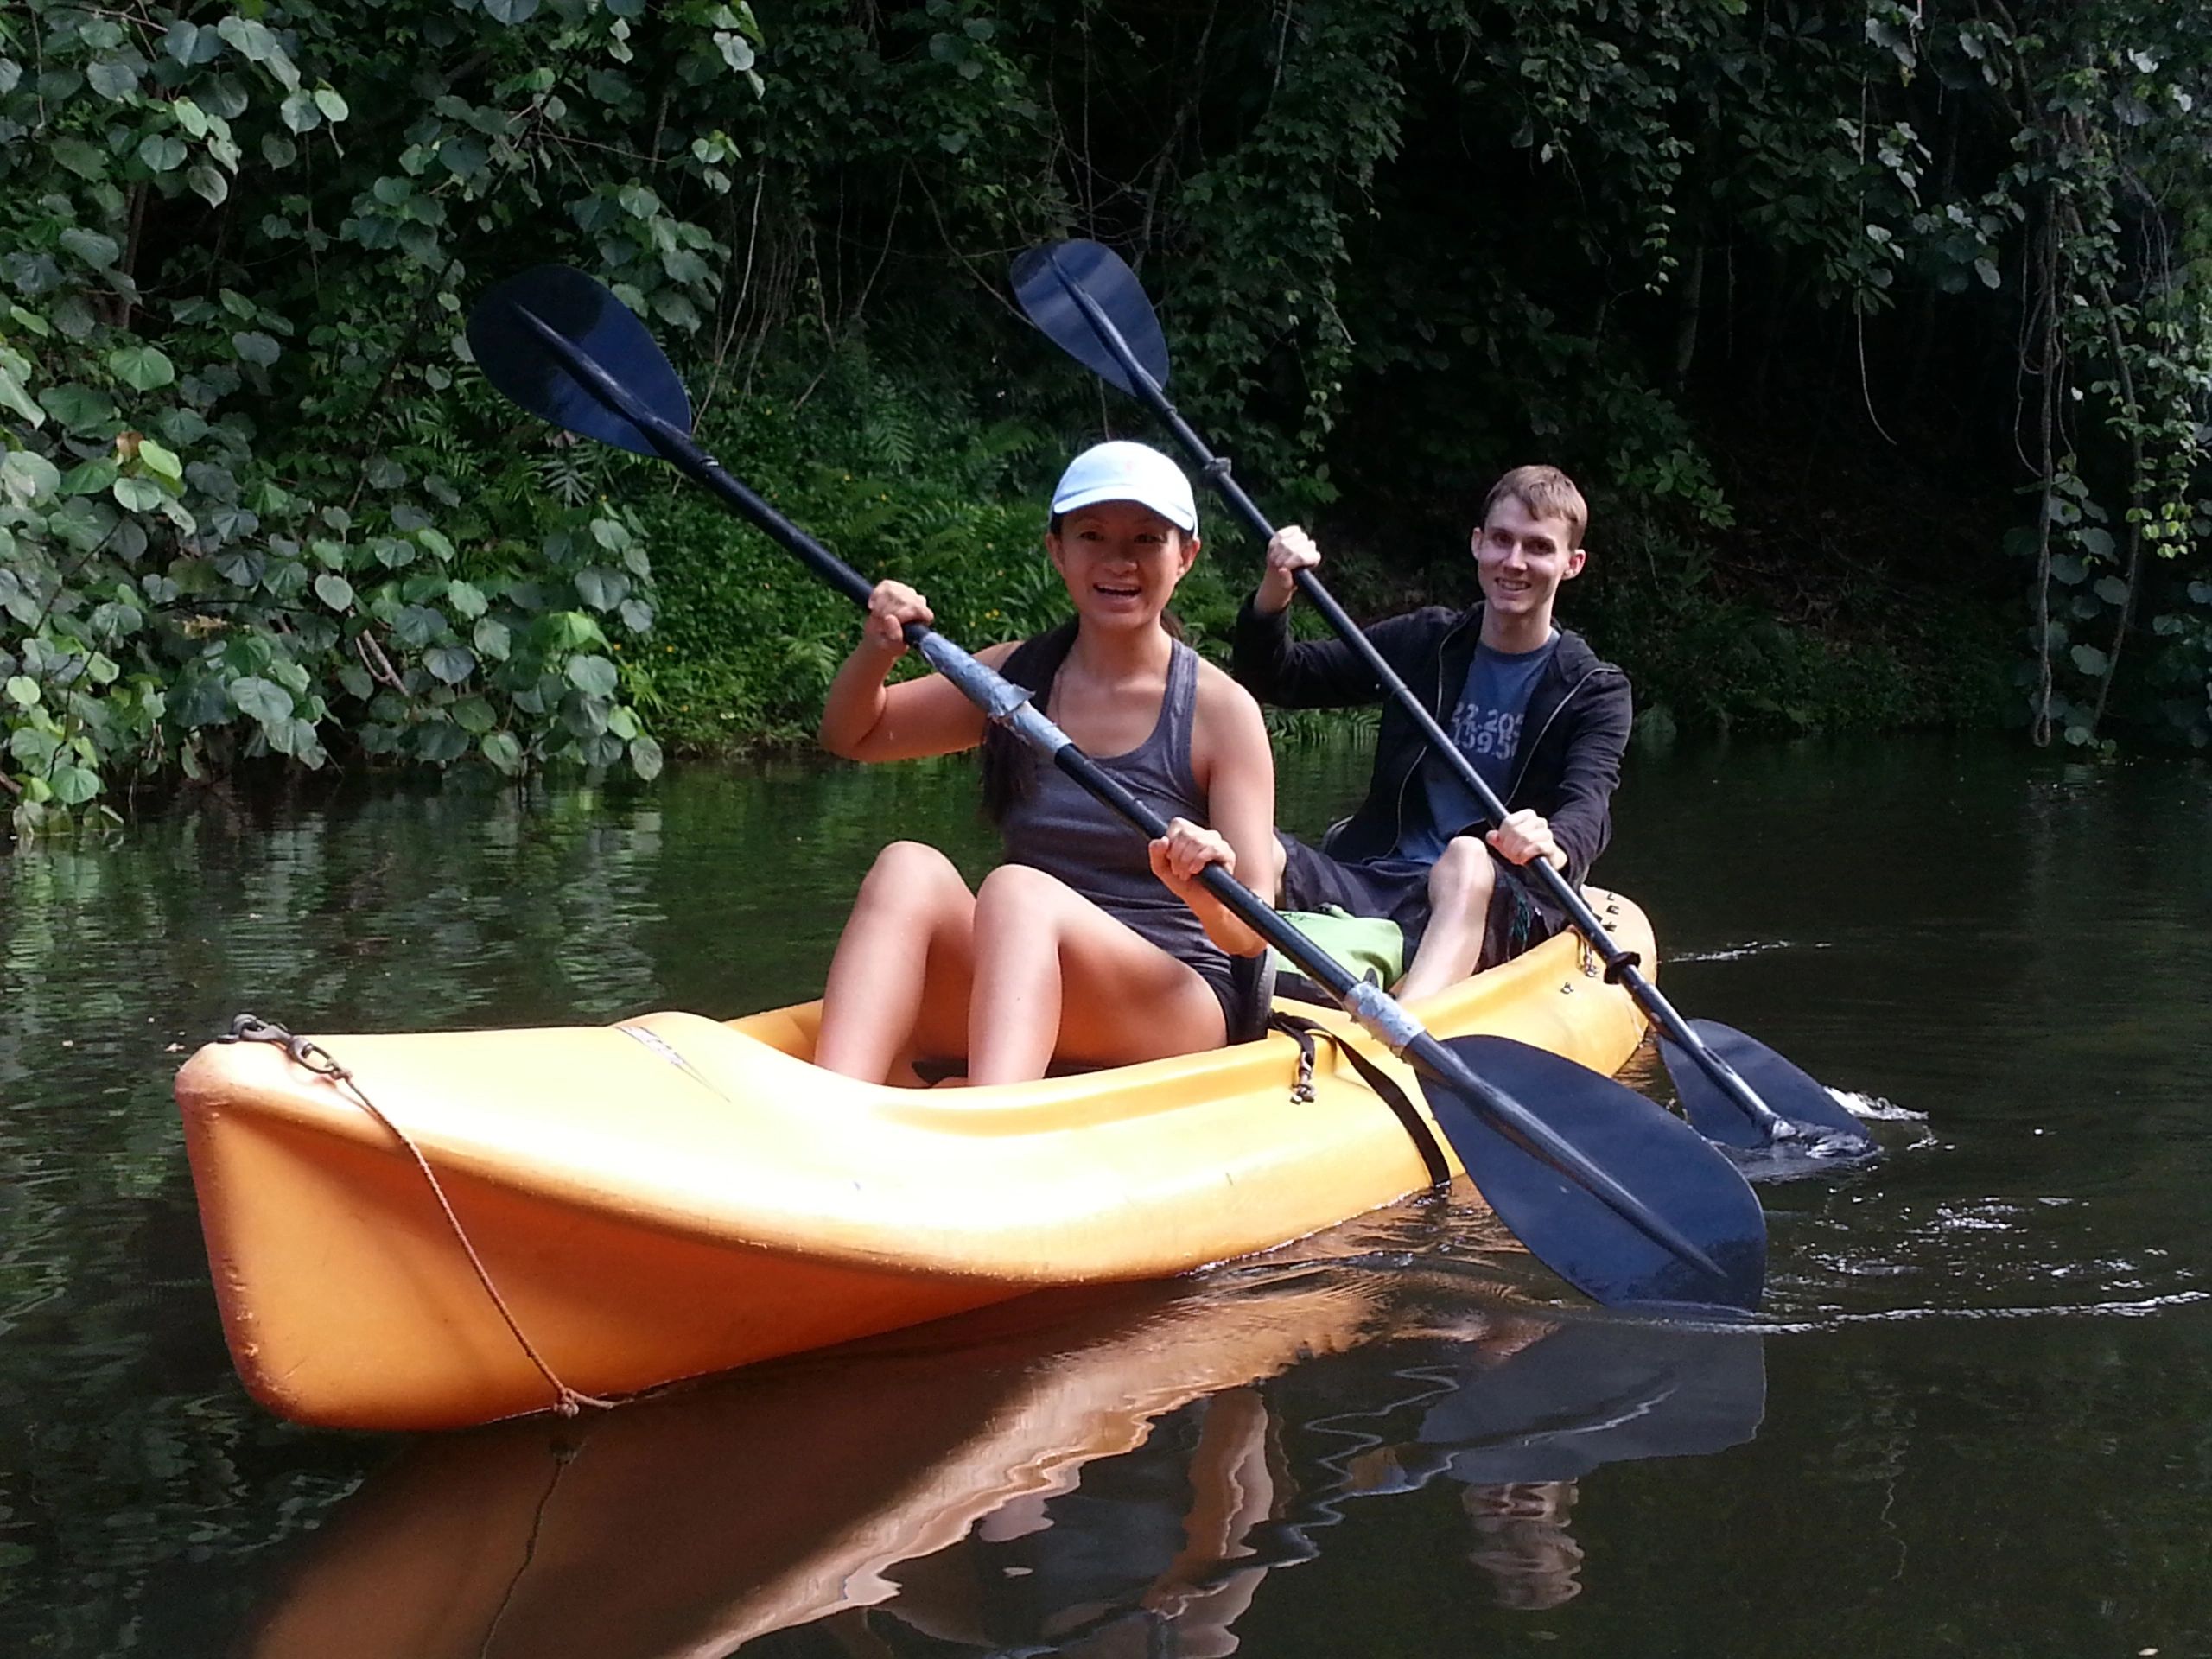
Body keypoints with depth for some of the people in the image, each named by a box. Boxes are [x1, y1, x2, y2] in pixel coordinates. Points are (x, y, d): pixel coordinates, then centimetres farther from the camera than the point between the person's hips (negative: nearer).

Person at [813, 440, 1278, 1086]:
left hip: (1182, 1013, -4)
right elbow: (853, 735, 21)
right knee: (909, 867, -25)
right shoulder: (1015, 676, 10)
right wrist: (877, 650, -1)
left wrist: (1209, 898, -32)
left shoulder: (1221, 710, -3)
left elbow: (1250, 934, -8)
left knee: (1017, 889, -33)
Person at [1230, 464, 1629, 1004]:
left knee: (1466, 859, -39)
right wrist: (1274, 595, -7)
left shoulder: (1595, 690, 6)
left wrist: (1554, 846, -37)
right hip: (1378, 878, 3)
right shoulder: (1425, 643, 15)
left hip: (1489, 907, -3)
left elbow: (1588, 810, -12)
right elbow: (1275, 681, 14)